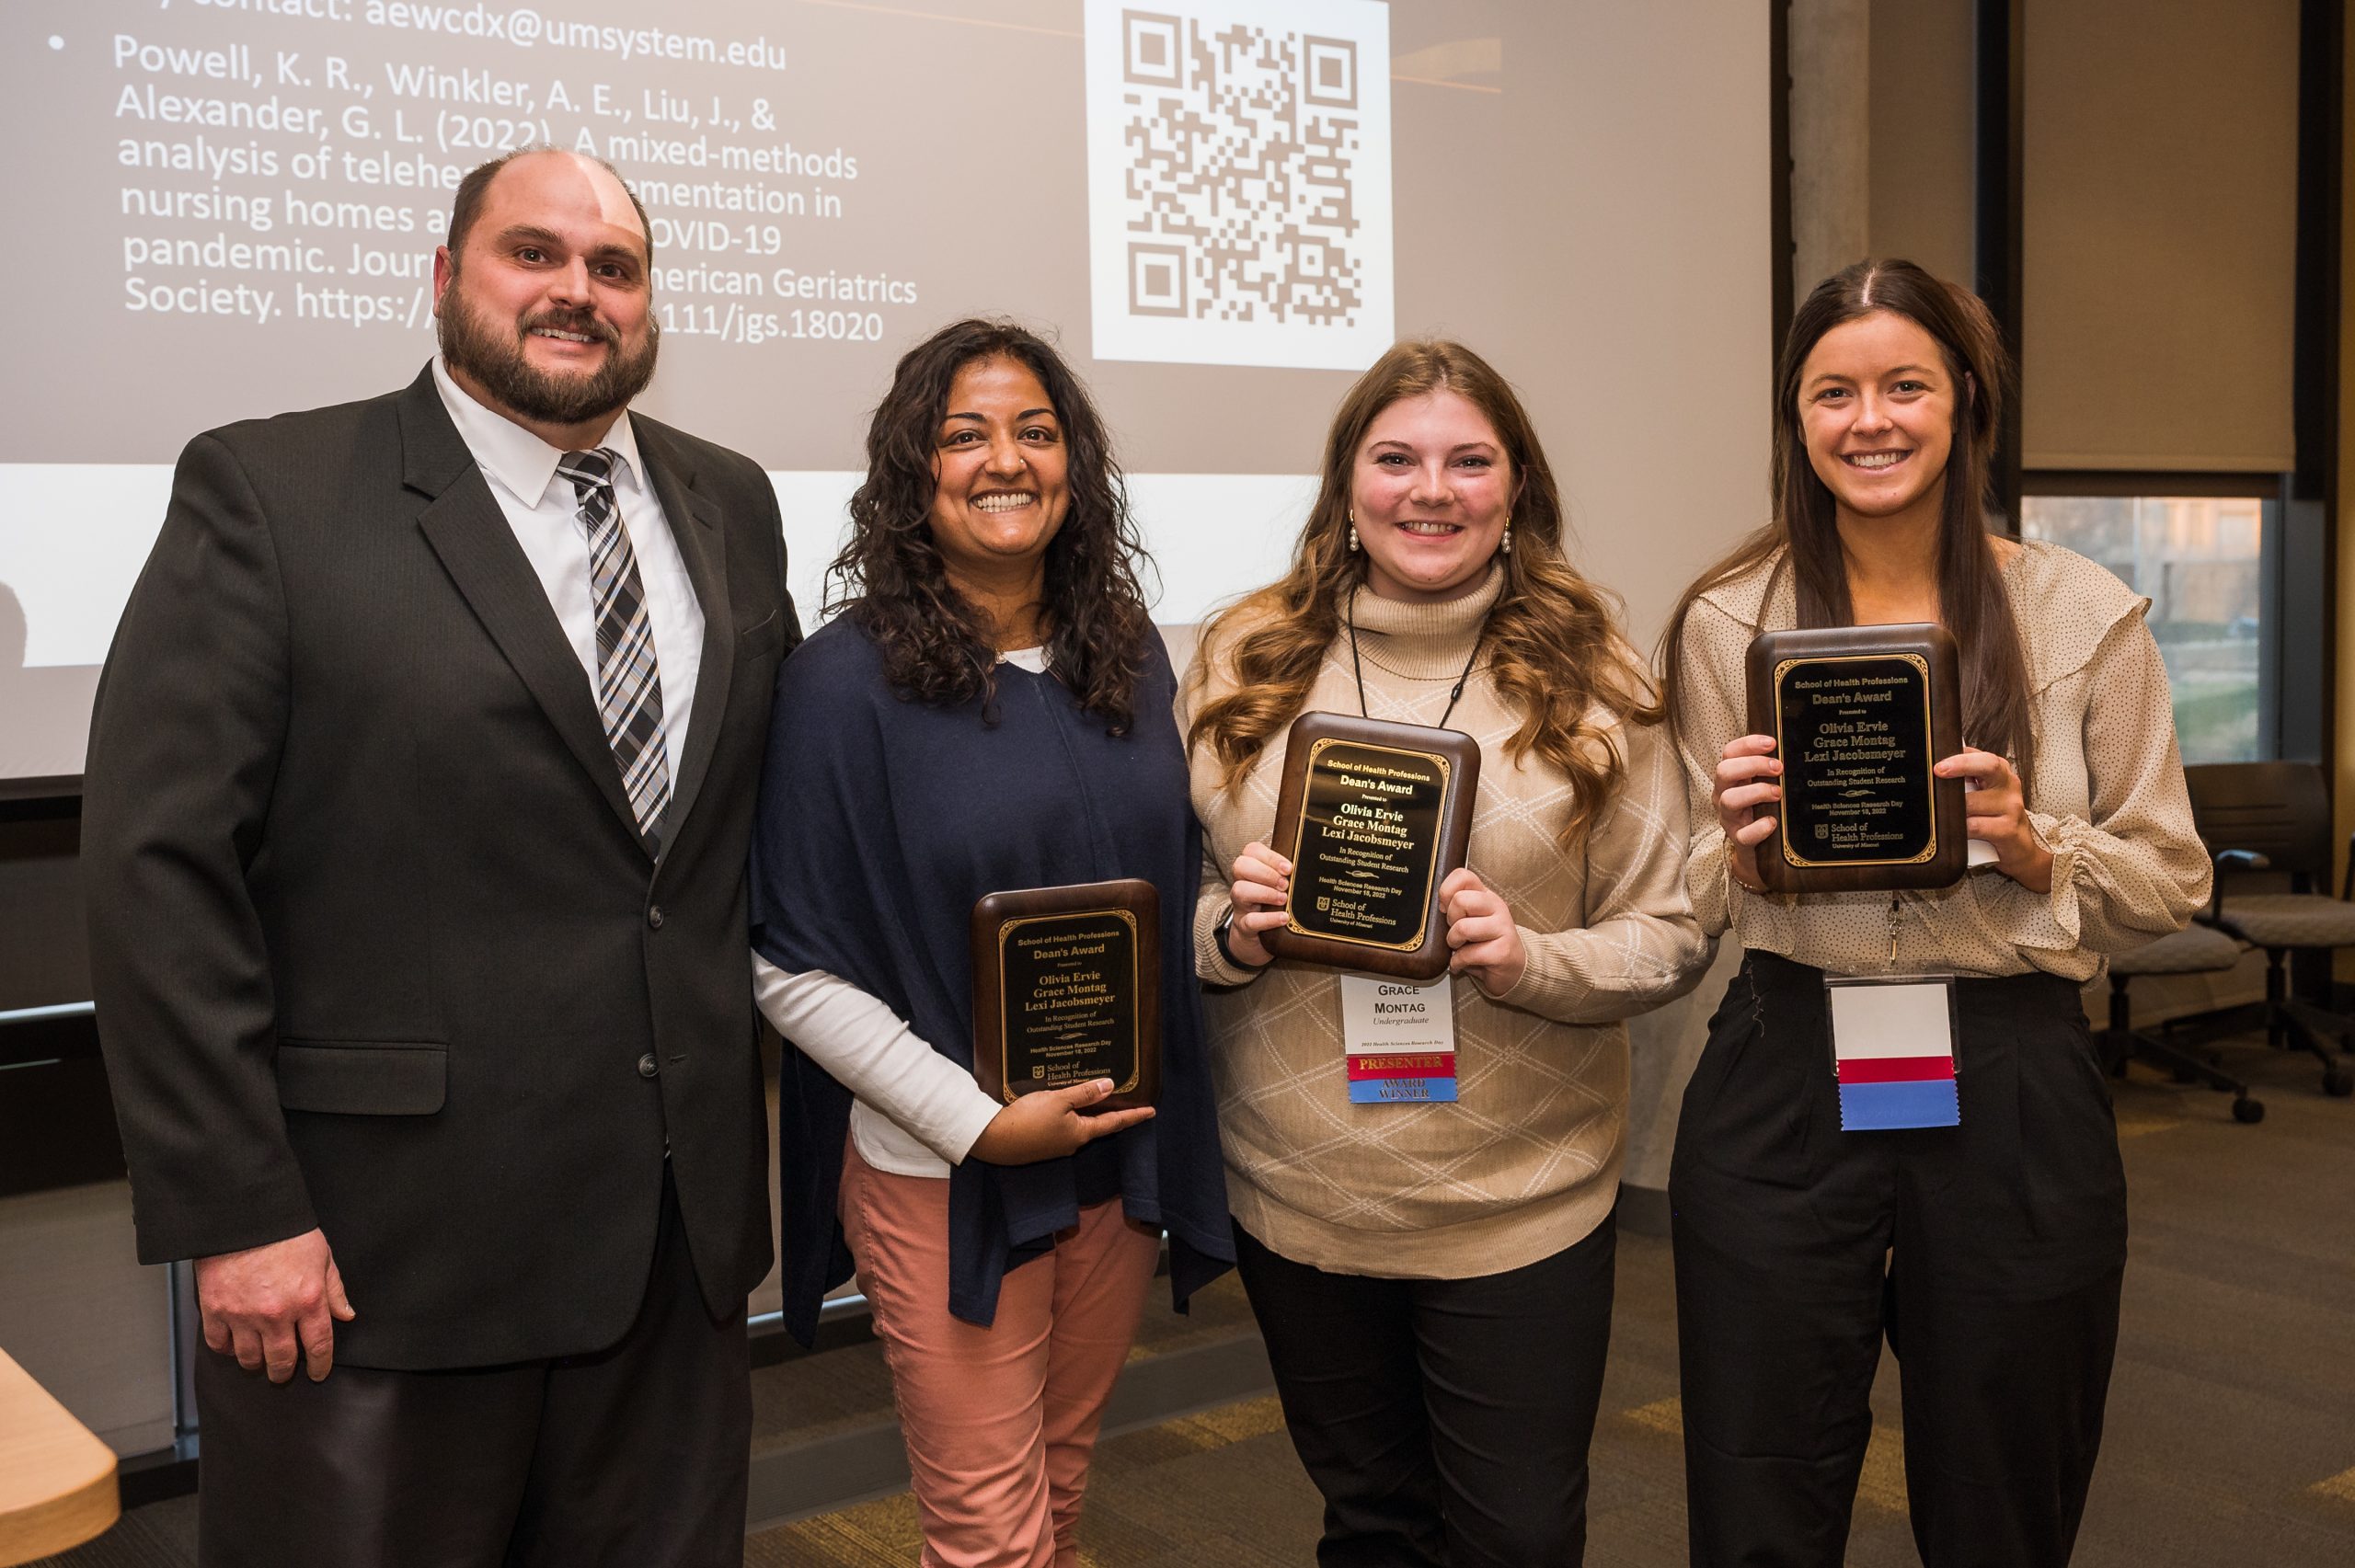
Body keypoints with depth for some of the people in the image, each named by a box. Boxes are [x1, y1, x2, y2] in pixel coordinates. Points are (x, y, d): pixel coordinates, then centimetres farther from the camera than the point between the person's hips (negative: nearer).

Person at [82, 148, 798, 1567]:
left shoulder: (731, 505, 9)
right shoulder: (268, 492, -7)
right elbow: (158, 865, -11)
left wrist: (750, 1097, 10)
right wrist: (235, 1213, -14)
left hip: (684, 1235, 5)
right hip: (374, 1249, -4)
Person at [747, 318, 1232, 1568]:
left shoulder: (1127, 655, 5)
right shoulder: (846, 678, -11)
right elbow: (792, 964, -12)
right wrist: (979, 1121, -17)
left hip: (1124, 1155, 5)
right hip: (944, 1170, -5)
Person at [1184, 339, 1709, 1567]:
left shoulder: (1589, 681, -4)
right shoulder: (1244, 663, 0)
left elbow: (1670, 935, -2)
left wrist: (1531, 961, -20)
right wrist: (1229, 930, -16)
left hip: (1521, 1204, -1)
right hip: (1297, 1192, 2)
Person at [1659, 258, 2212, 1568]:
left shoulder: (2085, 612, 0)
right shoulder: (1728, 620, 2)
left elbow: (2173, 884, 4)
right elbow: (1695, 900, 8)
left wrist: (2034, 845, -14)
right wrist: (1742, 850, -14)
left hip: (2016, 1092, 0)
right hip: (1782, 1084, 0)